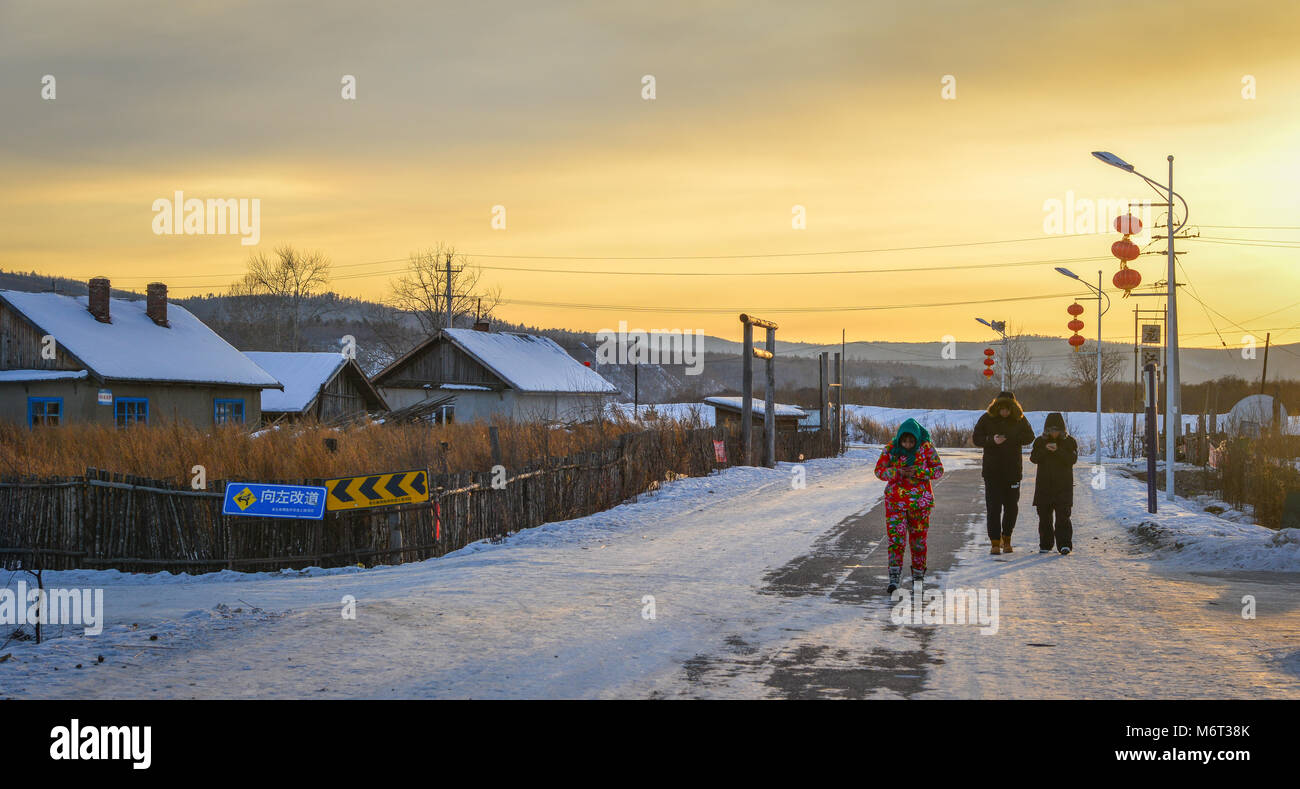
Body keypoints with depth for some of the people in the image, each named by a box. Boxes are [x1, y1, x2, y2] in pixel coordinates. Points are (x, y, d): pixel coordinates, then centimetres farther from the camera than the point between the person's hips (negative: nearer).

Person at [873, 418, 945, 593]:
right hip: (895, 500, 0)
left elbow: (939, 470, -3)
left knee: (918, 538, 9)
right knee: (895, 537, -9)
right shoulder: (890, 449, -4)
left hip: (919, 500, 0)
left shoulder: (926, 448, -6)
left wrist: (918, 472, -19)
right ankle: (894, 578, -13)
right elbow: (879, 471, -1)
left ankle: (918, 575, 26)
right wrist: (897, 472, -19)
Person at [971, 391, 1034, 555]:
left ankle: (1006, 539, 25)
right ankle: (995, 543, -4)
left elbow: (1029, 437, -5)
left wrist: (1010, 438, -20)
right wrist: (992, 440, -23)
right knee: (993, 507, -6)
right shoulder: (987, 418, -3)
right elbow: (976, 438, -4)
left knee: (1011, 507, 8)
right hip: (992, 471, -2)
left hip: (1013, 470, 2)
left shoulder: (1020, 419, 0)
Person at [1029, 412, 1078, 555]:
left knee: (1062, 516, -10)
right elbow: (1033, 458, -4)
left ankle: (1064, 544, -13)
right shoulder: (1040, 441, 7)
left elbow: (1072, 459, -9)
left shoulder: (1070, 441, 3)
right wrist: (1045, 449, -20)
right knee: (1044, 516, 6)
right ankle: (1045, 544, 15)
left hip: (1063, 485, -2)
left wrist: (1058, 450, -21)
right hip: (1044, 485, 2)